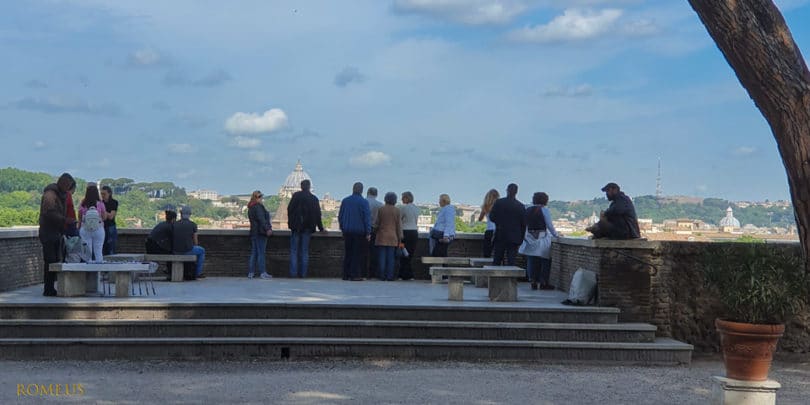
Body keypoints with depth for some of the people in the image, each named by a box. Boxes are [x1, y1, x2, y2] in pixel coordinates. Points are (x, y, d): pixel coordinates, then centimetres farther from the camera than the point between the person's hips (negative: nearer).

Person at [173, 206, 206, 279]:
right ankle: (197, 273, 26)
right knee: (202, 250, 28)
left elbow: (172, 240, 13)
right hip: (188, 251, -3)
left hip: (175, 252, 3)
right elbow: (195, 241, 2)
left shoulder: (175, 224, 5)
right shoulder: (193, 225, -2)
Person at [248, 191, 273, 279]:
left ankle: (251, 273, 10)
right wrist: (267, 229, -23)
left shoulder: (250, 208, 17)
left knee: (253, 252, 10)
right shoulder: (258, 207, -13)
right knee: (261, 253, -9)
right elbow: (261, 219, -22)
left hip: (253, 232, 9)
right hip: (260, 232, -9)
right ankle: (263, 273, -9)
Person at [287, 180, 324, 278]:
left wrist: (290, 223, 0)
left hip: (296, 227, -2)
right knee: (304, 251, 6)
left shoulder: (296, 195, -2)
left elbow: (290, 209, -6)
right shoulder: (314, 198, 6)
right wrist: (321, 228, 16)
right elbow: (318, 215, 8)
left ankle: (293, 272, -5)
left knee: (294, 250, 2)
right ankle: (302, 273, 2)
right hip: (307, 228, 2)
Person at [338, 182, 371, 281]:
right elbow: (367, 218, -9)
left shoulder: (345, 201, 5)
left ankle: (346, 274, 11)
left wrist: (342, 228, 18)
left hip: (347, 231, 4)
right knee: (357, 253, 0)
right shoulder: (364, 202, -8)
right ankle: (355, 275, -4)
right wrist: (368, 233, -6)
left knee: (347, 253, 11)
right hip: (359, 231, -4)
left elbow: (340, 216, 10)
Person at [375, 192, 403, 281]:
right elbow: (398, 225, 2)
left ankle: (382, 276, 0)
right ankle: (390, 276, 0)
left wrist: (376, 228, 24)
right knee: (391, 257, 3)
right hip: (393, 237, 1)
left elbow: (377, 223, 1)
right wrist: (399, 238, 8)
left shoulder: (381, 209, -3)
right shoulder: (397, 210, -1)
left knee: (382, 257, 2)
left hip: (382, 237, -1)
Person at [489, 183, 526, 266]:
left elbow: (491, 217, -4)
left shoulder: (498, 202, -5)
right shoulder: (521, 206, -4)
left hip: (500, 236, 0)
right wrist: (521, 238, 9)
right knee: (511, 261, 2)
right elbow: (524, 224, -1)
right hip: (514, 238, 0)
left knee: (496, 261, 7)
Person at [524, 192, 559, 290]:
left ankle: (533, 282, 7)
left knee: (532, 261, 7)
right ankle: (543, 283, 2)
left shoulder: (527, 210, 10)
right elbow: (549, 225, -5)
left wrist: (525, 236, 21)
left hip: (530, 239, 5)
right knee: (545, 260, 3)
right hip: (541, 238, -5)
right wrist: (556, 235, 7)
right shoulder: (544, 210, -6)